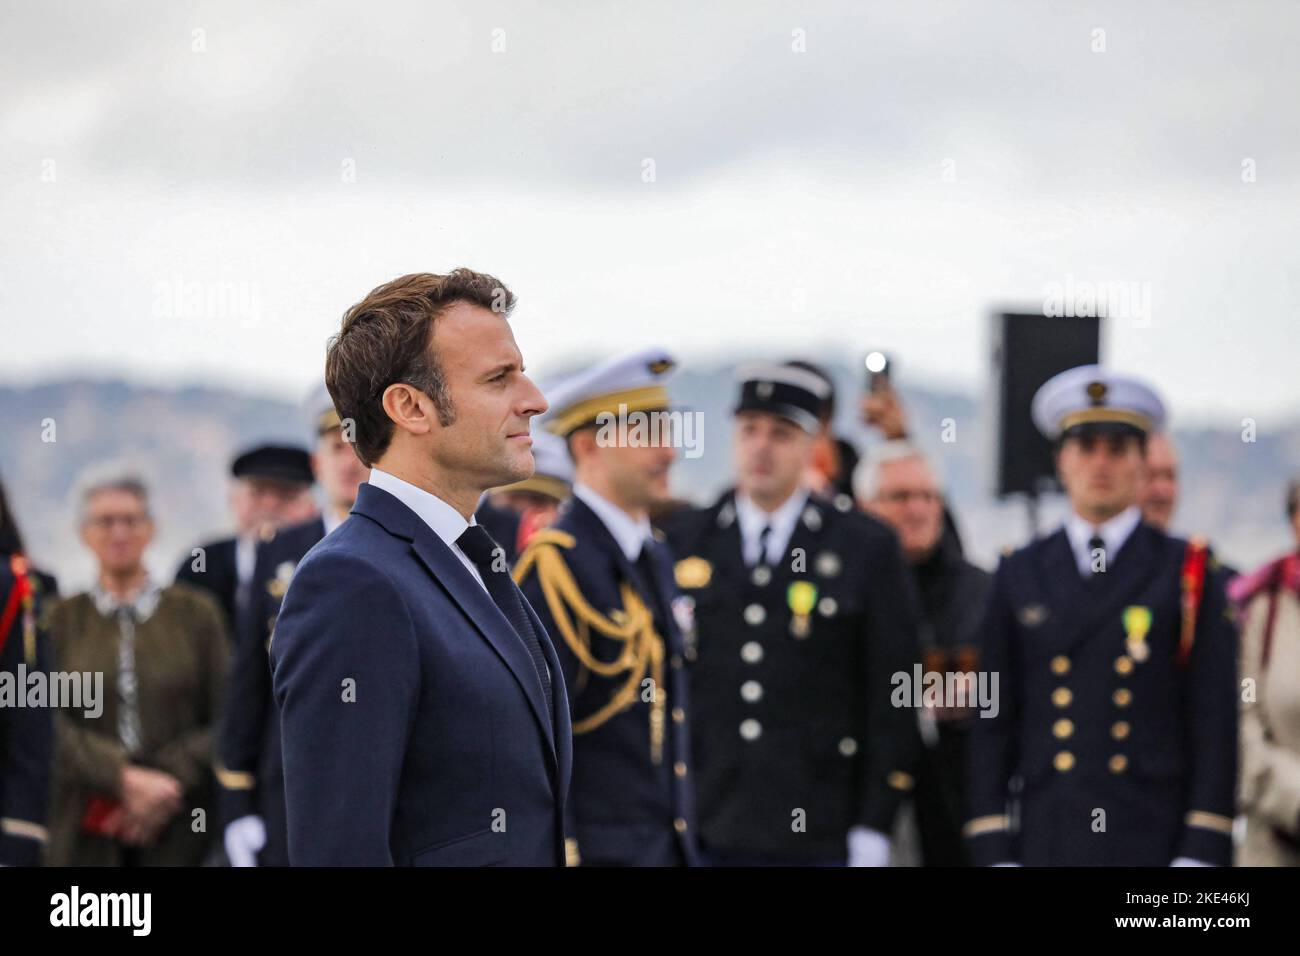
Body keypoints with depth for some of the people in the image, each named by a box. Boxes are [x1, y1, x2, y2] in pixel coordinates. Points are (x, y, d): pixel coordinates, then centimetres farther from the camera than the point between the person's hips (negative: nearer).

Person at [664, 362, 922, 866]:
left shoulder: (867, 549, 3)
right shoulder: (682, 541, 8)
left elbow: (891, 696, 1)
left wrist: (871, 831, -4)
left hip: (815, 838, -2)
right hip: (700, 837, 2)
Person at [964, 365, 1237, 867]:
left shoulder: (1189, 575, 6)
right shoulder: (1019, 576, 11)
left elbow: (1215, 722, 2)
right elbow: (993, 724, 9)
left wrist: (1200, 852, -6)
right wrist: (994, 851, 1)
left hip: (1155, 843, -1)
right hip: (1046, 840, 2)